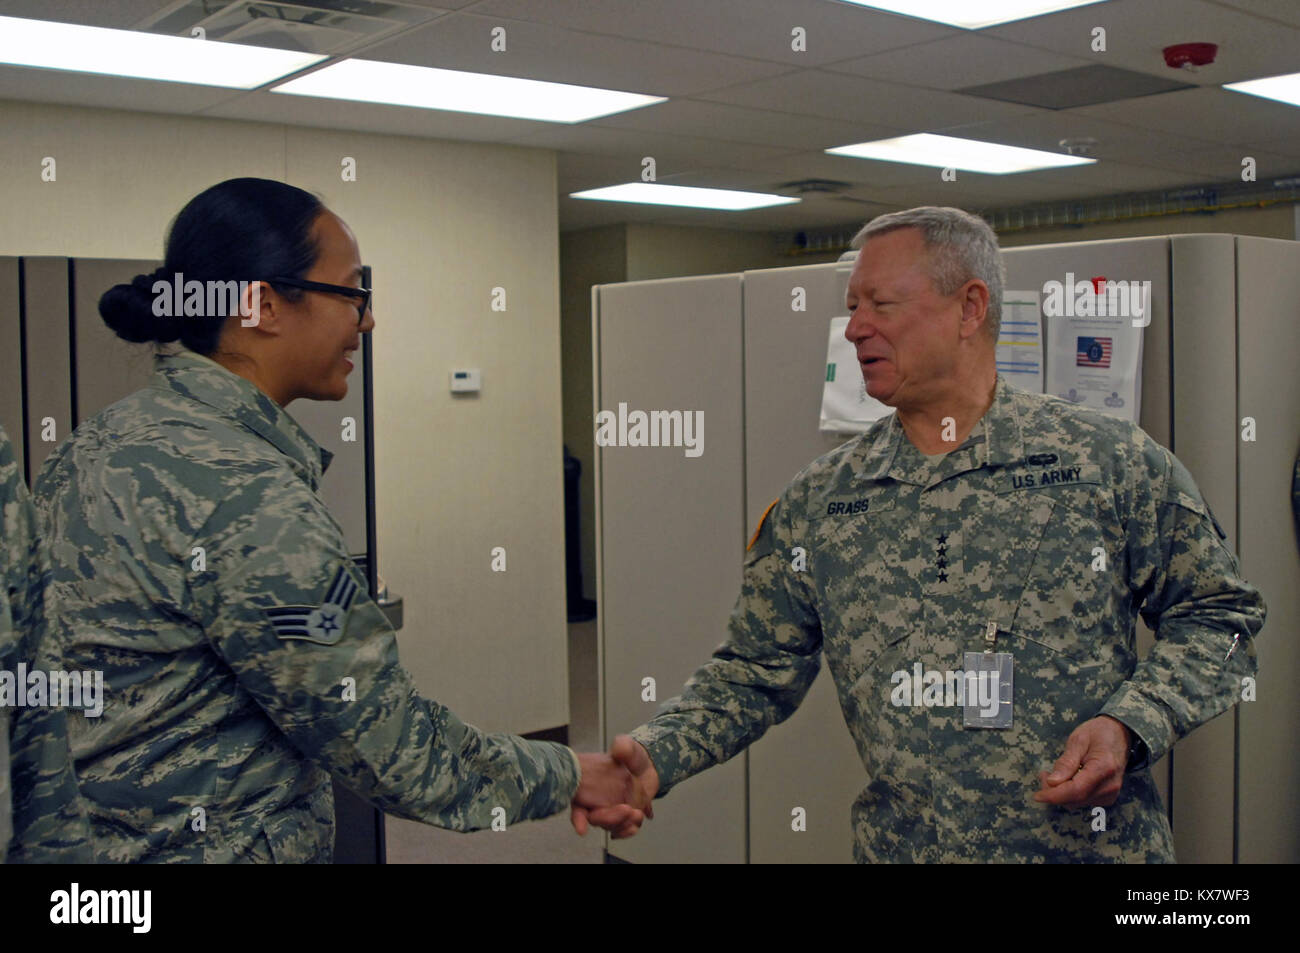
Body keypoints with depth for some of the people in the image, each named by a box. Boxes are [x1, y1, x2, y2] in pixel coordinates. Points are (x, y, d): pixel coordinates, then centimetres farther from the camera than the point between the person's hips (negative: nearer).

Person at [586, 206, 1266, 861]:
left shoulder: (1115, 462, -5)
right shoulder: (816, 502, 0)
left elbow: (1217, 614, 0)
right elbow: (755, 672, 3)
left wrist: (1130, 726, -15)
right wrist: (657, 757, -13)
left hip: (1096, 843, -2)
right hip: (899, 846, 2)